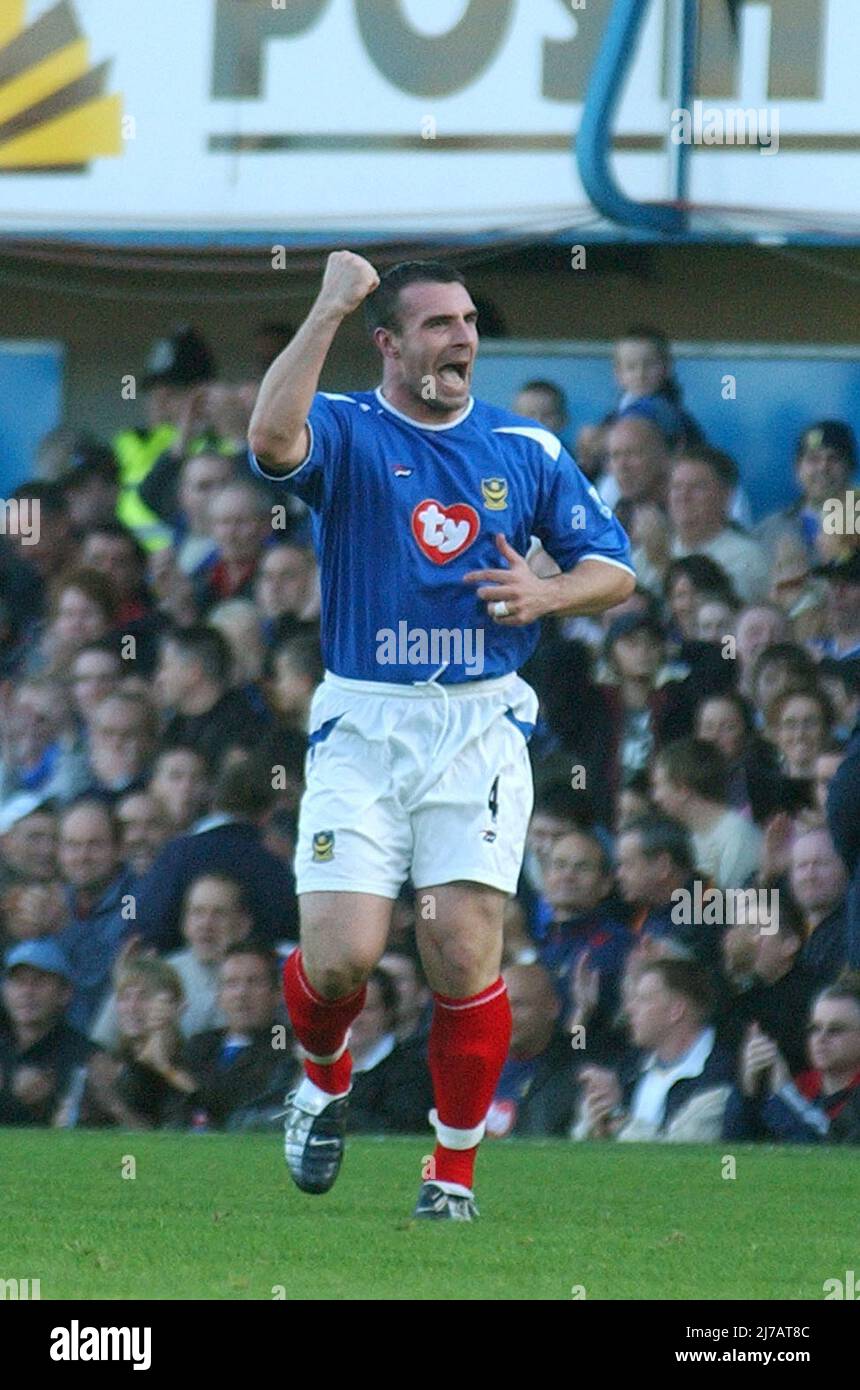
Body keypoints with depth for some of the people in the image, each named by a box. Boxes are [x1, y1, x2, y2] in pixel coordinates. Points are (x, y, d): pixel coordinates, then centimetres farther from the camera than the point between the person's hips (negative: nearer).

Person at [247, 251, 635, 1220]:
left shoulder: (525, 449, 9)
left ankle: (455, 1172, 7)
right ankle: (324, 1082, 22)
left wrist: (546, 594, -8)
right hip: (361, 729, -2)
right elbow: (272, 437, -25)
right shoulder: (346, 432, -1)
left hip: (480, 730, 2)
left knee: (464, 956, -8)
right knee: (340, 956, -11)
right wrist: (331, 306, -22)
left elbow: (614, 569, 14)